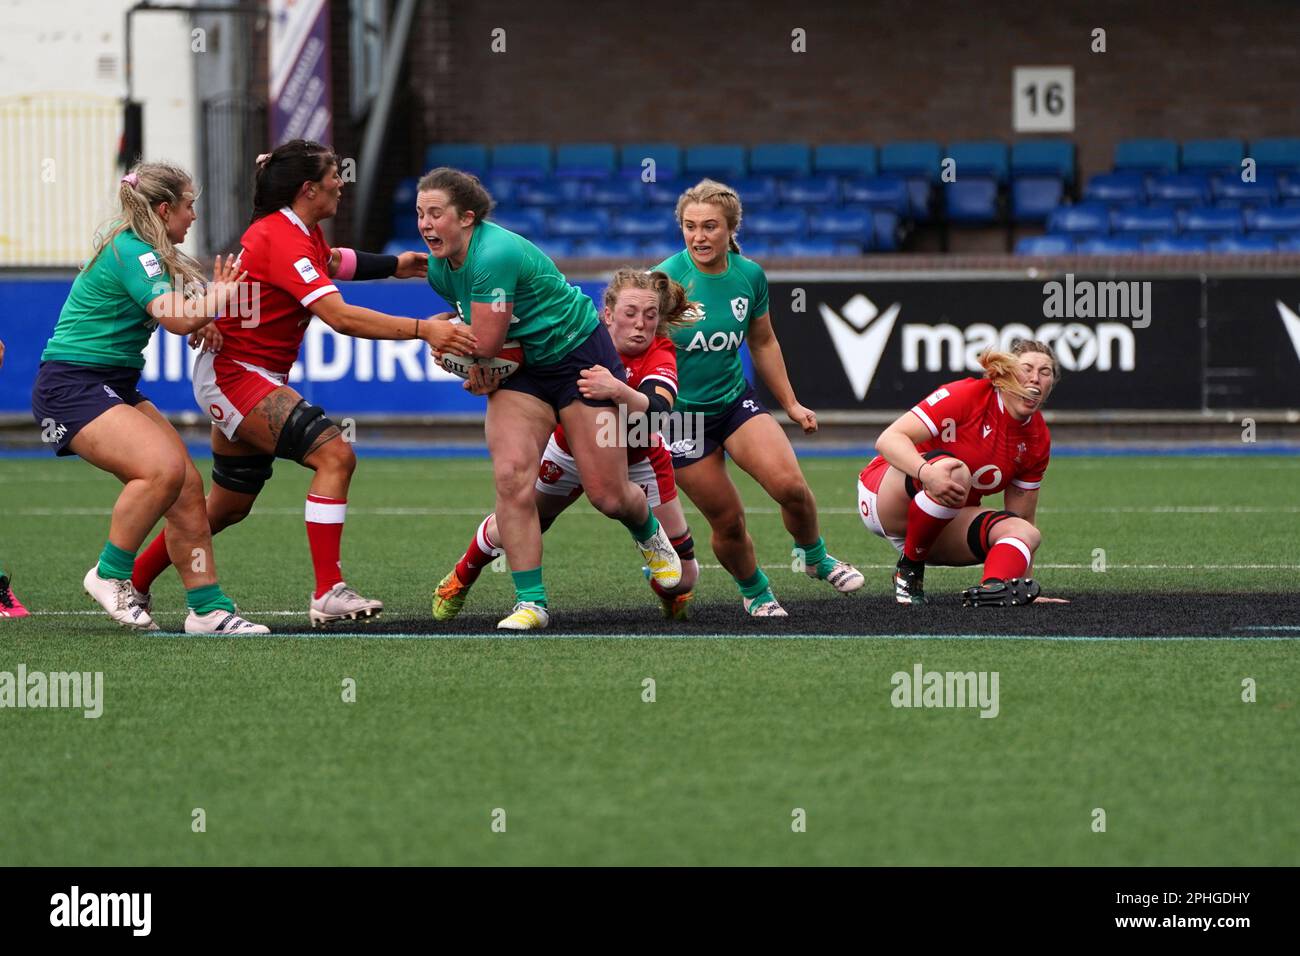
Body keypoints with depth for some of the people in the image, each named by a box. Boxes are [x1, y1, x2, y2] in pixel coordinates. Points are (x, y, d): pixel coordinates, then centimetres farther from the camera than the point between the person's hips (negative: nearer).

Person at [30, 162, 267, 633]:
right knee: (164, 468, -27)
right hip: (71, 387, -10)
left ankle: (207, 608, 1)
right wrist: (222, 294, -10)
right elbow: (178, 317, -26)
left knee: (186, 486, -1)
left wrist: (215, 292, 9)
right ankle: (110, 576, -10)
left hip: (114, 388, 10)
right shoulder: (132, 252, -16)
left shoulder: (137, 249, 15)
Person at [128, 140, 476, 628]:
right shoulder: (281, 240, -24)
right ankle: (328, 593, -26)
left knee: (229, 506, 19)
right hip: (235, 376, -11)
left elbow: (331, 261, 35)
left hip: (242, 379, 11)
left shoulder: (302, 232, 8)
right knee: (335, 454, -23)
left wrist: (393, 265, 31)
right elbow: (341, 317, -34)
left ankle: (134, 580, 33)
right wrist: (421, 330, -38)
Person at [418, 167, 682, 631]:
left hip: (579, 354, -7)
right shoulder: (439, 268, -3)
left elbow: (484, 344, -28)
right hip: (521, 370, 7)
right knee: (511, 476, -16)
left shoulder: (493, 257, -31)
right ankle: (530, 603, -11)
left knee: (608, 496, 0)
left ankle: (651, 537, 37)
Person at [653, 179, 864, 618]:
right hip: (679, 412, -3)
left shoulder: (750, 276, -4)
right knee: (728, 519, -3)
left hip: (736, 399, 3)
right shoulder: (666, 278, -18)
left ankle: (815, 557, 13)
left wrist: (791, 404, 16)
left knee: (790, 486, -17)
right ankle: (754, 591, 26)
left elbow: (763, 343, 11)